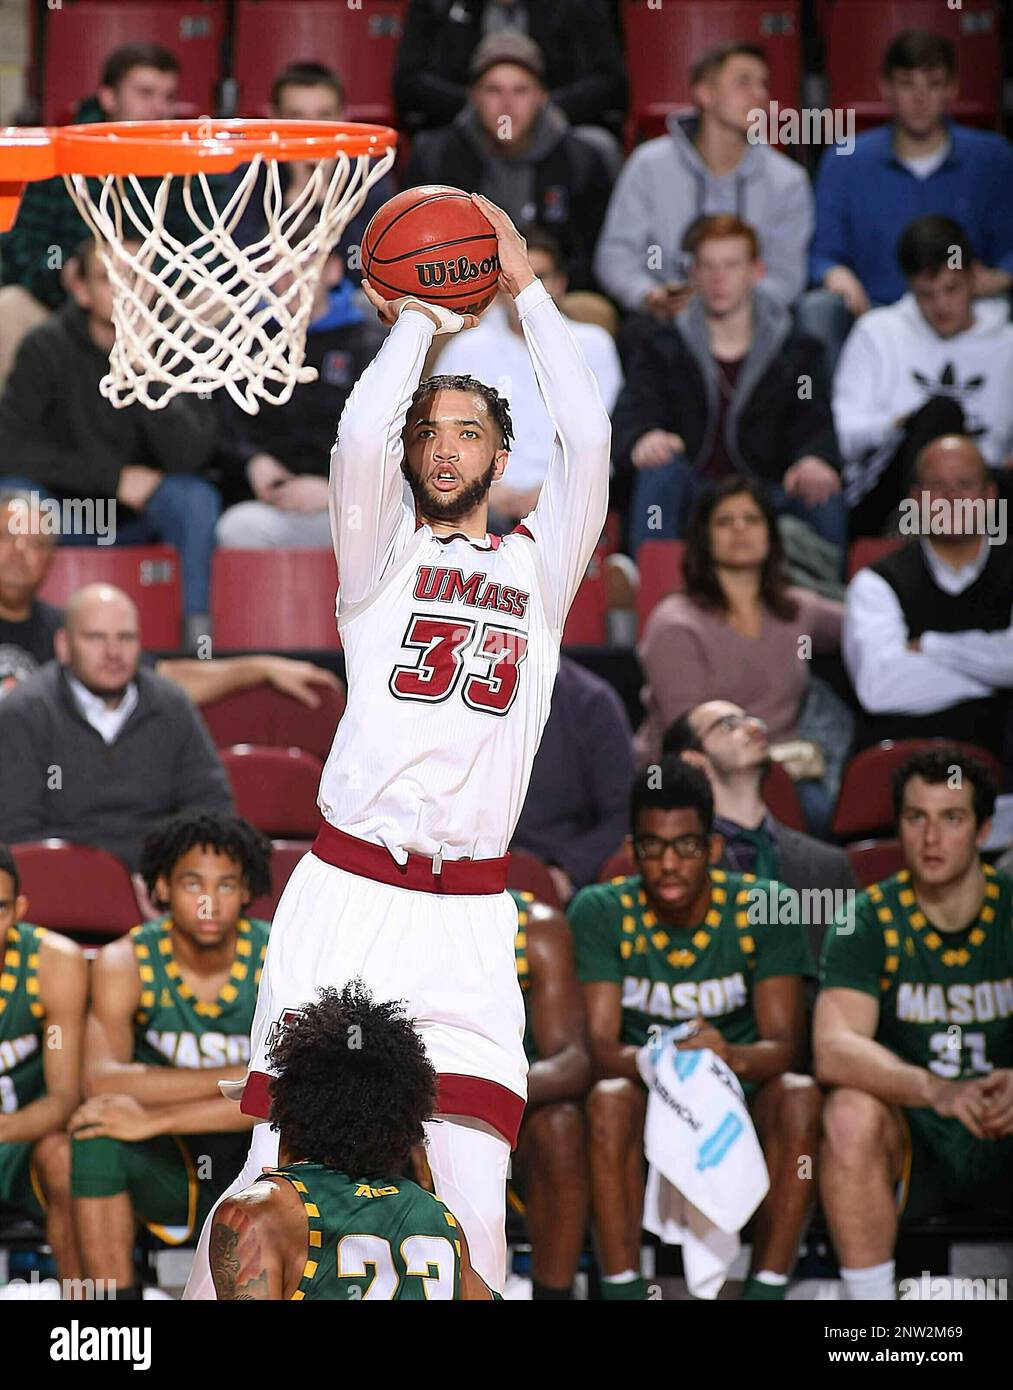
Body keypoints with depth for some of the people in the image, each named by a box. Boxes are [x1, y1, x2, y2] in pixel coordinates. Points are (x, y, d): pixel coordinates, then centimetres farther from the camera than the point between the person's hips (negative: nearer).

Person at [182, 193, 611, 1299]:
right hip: (348, 891, -1)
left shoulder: (538, 563, 14)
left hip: (469, 912, 2)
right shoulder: (383, 553, 9)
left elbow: (587, 439, 0)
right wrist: (420, 318, 4)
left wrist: (526, 289, 5)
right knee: (282, 1175, -6)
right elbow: (358, 437, -9)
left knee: (473, 1206, -8)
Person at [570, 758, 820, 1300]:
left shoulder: (761, 909, -6)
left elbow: (785, 1043, -14)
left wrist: (733, 1057, -38)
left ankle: (766, 1290, -27)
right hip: (648, 1103, -1)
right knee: (609, 1098, -34)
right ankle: (622, 1292, -30)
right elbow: (597, 1043, -16)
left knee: (800, 1095, -31)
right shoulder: (601, 911, -6)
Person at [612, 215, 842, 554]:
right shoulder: (658, 346, 12)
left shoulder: (796, 351, 14)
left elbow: (814, 424, -2)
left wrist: (814, 460, -29)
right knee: (663, 469, -32)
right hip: (691, 504, 1)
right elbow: (633, 419, -4)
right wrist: (642, 442, -32)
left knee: (825, 494, -30)